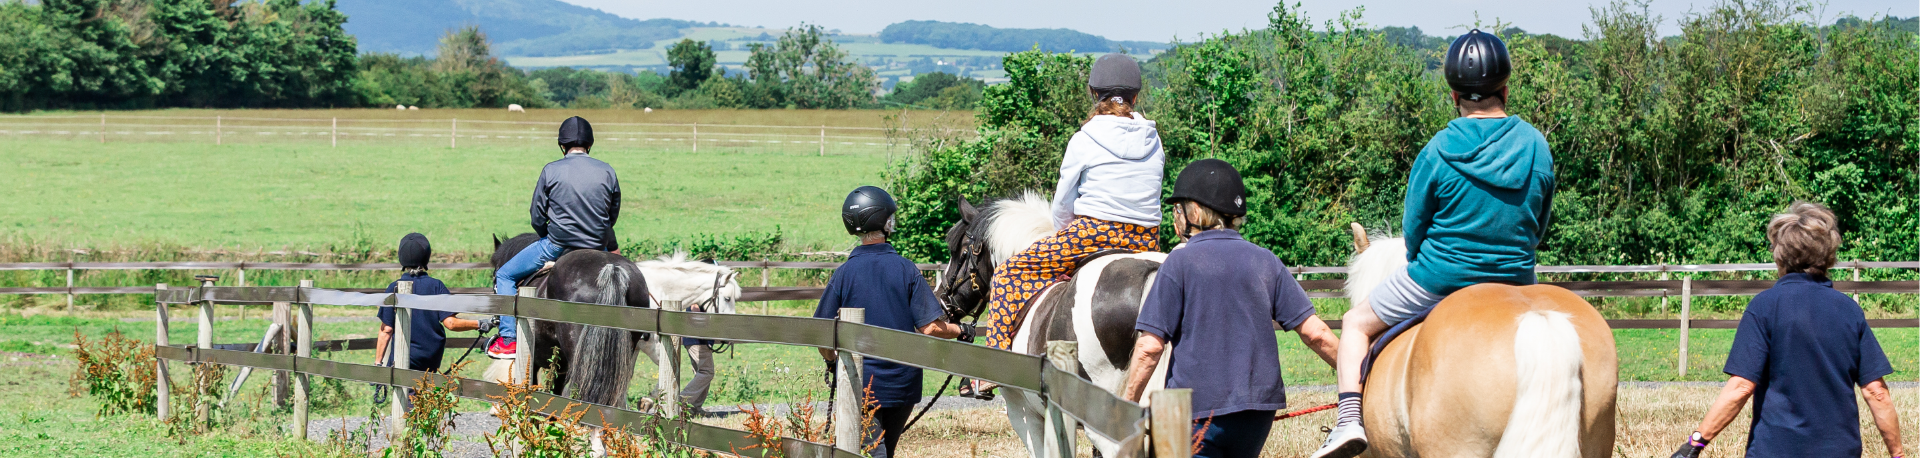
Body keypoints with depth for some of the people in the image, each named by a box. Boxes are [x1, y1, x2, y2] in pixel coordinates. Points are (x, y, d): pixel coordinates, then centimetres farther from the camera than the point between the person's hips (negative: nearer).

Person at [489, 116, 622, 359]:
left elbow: (537, 217, -3)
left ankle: (508, 340, 8)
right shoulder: (607, 172, -2)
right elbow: (613, 216, 7)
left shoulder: (551, 171, -8)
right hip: (596, 248, 3)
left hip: (557, 247, -3)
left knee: (505, 275, 15)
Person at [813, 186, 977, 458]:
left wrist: (831, 363, 16)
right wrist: (961, 332, 10)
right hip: (903, 384, 2)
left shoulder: (844, 274, -7)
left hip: (860, 383, -2)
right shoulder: (906, 270, -7)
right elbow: (929, 328, -10)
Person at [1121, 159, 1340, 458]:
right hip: (1259, 405, 5)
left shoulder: (1180, 262, -6)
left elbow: (1150, 345, -10)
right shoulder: (1266, 262, 6)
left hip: (1198, 412, -5)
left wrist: (1128, 407, -1)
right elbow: (1314, 332, 2)